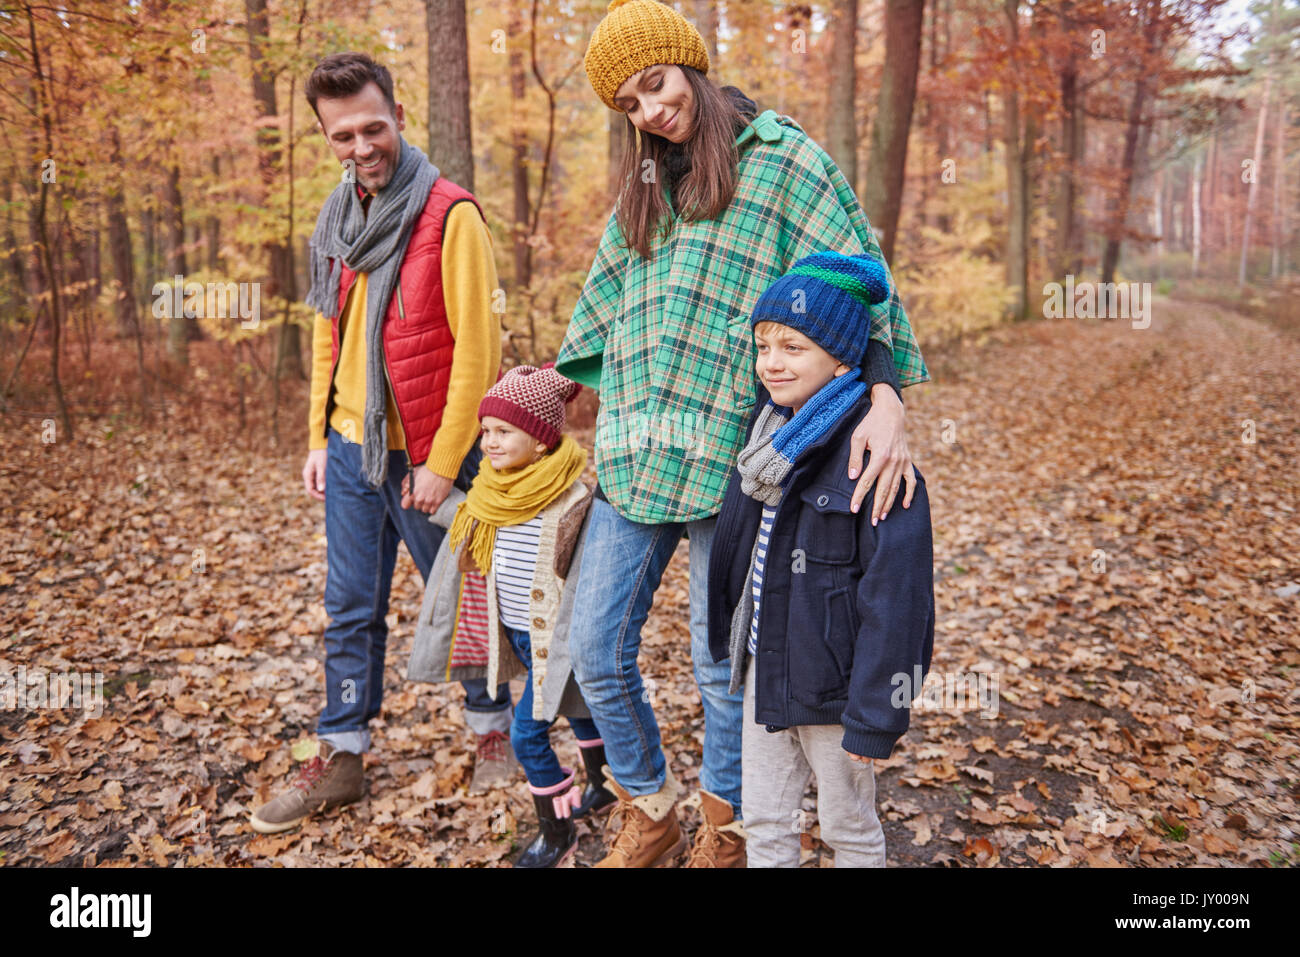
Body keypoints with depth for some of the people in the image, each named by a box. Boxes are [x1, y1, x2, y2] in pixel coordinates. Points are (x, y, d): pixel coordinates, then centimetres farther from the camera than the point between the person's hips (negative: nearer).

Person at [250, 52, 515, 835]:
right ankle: (343, 757, 25)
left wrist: (443, 462, -16)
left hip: (428, 452, -6)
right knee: (351, 608, 12)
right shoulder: (338, 219, 9)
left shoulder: (450, 214, -13)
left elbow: (477, 348, -17)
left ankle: (493, 729, 30)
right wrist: (319, 436, 11)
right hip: (352, 446, 6)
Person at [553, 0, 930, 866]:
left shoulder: (780, 158, 0)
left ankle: (723, 833, 32)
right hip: (632, 455, 6)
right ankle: (649, 813, 31)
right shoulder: (643, 191, 18)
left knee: (720, 667, 5)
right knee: (597, 655, 8)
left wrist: (886, 397, -24)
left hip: (727, 459, -6)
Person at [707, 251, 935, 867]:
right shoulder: (769, 435, 2)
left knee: (848, 828, 16)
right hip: (763, 672, 7)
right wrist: (731, 647, 18)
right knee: (763, 821, 19)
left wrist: (875, 714, -19)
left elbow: (895, 591, -21)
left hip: (830, 684, -6)